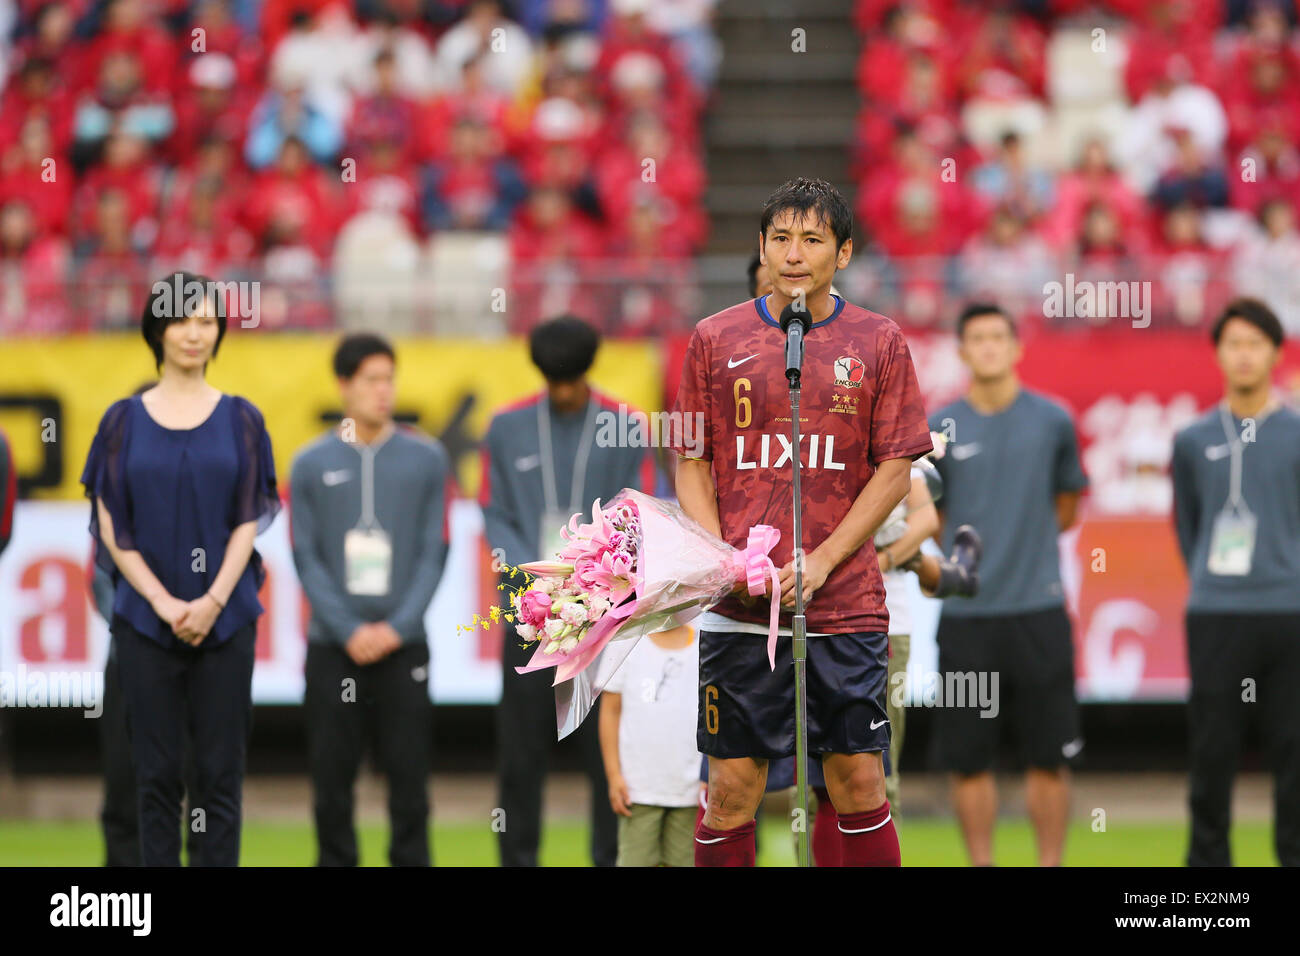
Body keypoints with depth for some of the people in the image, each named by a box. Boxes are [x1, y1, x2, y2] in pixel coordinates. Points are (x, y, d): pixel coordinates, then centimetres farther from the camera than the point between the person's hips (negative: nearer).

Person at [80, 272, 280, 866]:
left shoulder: (240, 419, 5)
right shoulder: (124, 421, 4)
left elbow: (249, 521, 1)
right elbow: (111, 526, 0)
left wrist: (212, 601, -12)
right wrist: (164, 603, -11)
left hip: (224, 618, 0)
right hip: (145, 619, 0)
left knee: (220, 773, 0)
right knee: (158, 773, 2)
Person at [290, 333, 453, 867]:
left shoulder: (427, 459, 5)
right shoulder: (311, 465, 5)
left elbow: (434, 553, 3)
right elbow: (306, 559, 2)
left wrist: (397, 627, -9)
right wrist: (349, 631, -9)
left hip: (403, 646, 0)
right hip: (332, 648, 0)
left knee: (408, 775, -2)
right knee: (332, 778, 2)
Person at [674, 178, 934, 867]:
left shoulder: (878, 344, 5)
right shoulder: (715, 339, 7)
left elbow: (894, 469, 3)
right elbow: (691, 464, 9)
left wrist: (822, 561, -9)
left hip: (846, 603, 0)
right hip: (738, 606, 0)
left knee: (858, 782, 0)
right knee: (731, 787, 0)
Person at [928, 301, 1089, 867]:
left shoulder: (1052, 421, 4)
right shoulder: (939, 429, 4)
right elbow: (929, 520, 13)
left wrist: (1024, 541, 9)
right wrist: (974, 553, 4)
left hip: (1038, 608, 0)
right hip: (966, 613, 0)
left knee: (1048, 757, 1)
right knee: (968, 759, 2)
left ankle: (1050, 863, 10)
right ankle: (980, 865, 12)